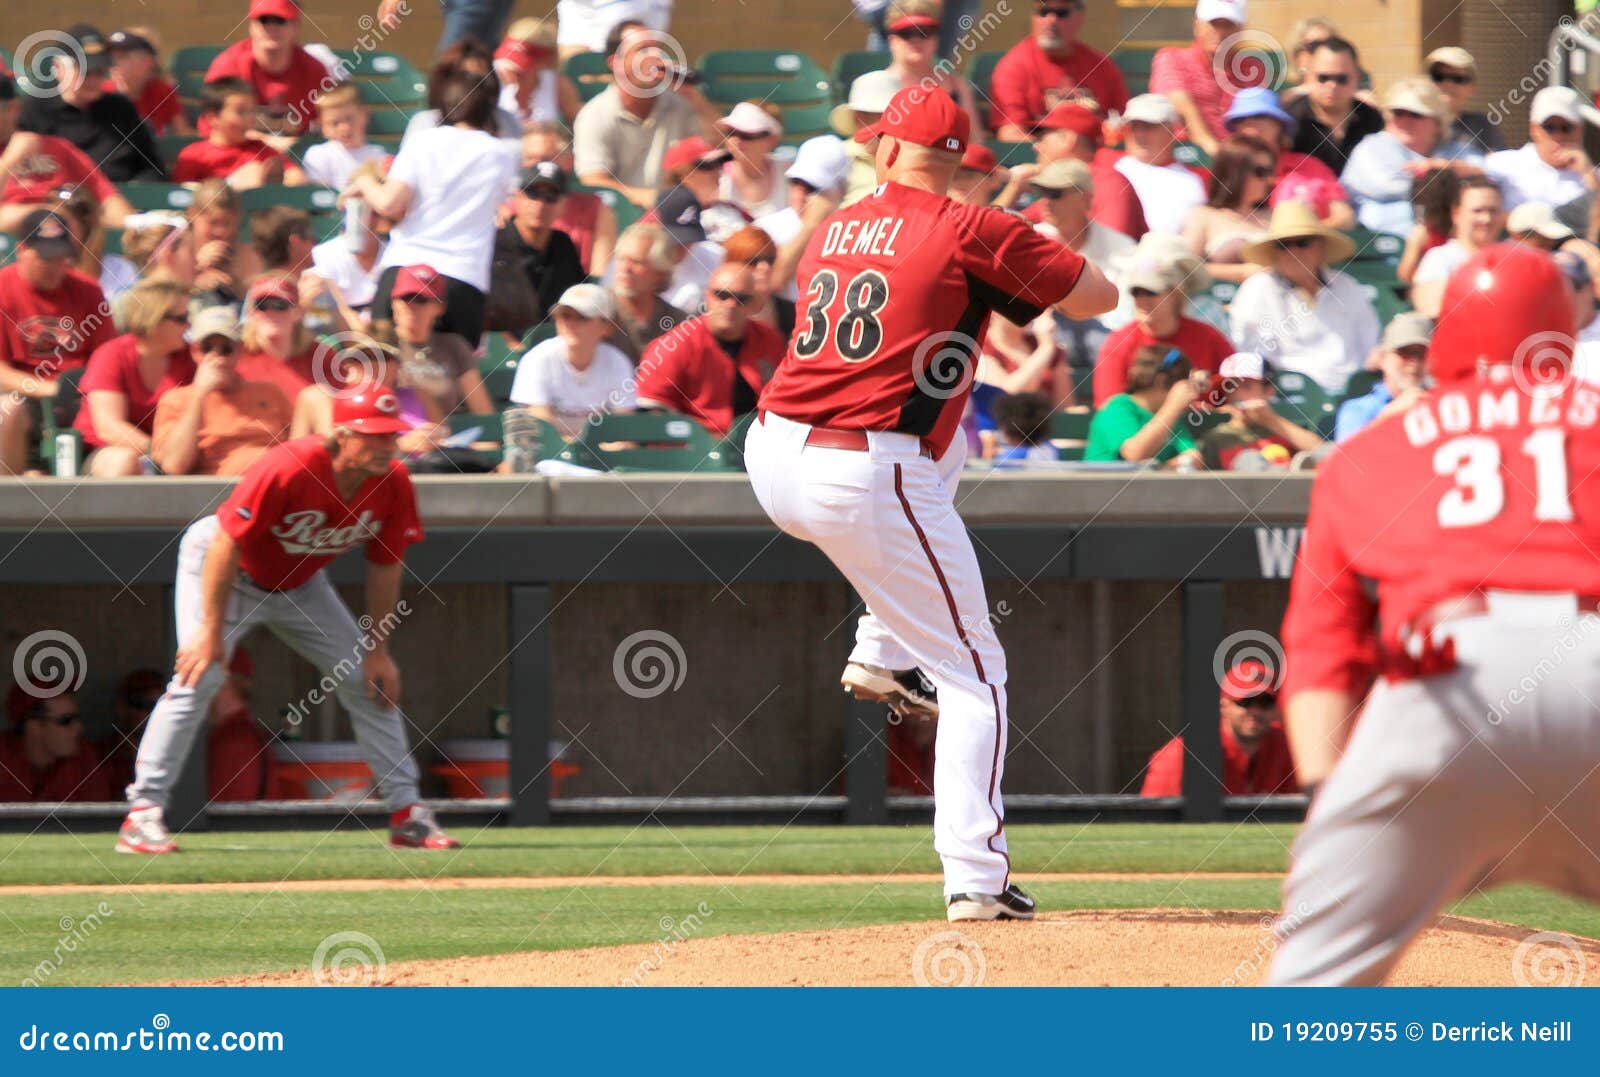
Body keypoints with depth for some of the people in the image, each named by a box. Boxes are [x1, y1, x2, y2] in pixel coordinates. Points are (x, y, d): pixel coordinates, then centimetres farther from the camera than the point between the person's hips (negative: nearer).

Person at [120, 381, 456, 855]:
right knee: (198, 677, -21)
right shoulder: (288, 470, -36)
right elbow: (226, 546, -31)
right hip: (220, 564, -6)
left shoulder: (392, 485, -18)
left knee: (370, 682, 2)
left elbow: (384, 567, -5)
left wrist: (378, 650, -3)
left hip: (300, 583, 6)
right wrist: (211, 629, -31)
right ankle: (142, 813, -19)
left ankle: (407, 814, 10)